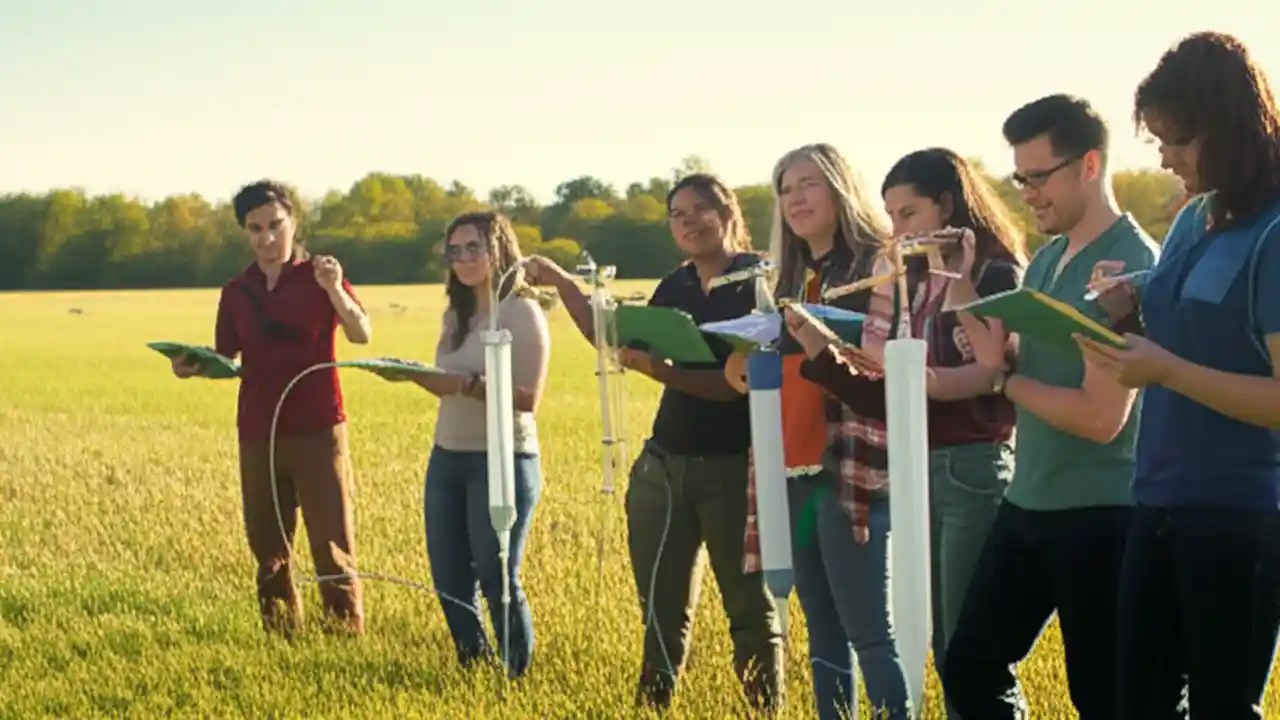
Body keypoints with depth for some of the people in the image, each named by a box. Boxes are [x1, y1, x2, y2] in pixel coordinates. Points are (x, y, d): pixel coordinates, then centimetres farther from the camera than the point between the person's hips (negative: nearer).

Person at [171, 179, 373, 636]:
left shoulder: (318, 276, 1)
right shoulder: (237, 292, 10)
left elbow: (362, 334, -13)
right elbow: (226, 359, 10)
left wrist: (334, 290, -31)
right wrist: (194, 367, -12)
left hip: (317, 428, -4)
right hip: (258, 431, 4)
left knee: (331, 542, -6)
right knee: (268, 546, 8)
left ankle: (347, 633, -3)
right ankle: (279, 634, 16)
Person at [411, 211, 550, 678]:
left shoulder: (522, 312, -9)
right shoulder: (456, 314, 13)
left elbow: (529, 398, -17)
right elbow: (453, 391, 13)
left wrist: (466, 384, -28)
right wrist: (415, 376, -5)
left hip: (503, 462, -7)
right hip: (446, 459, 7)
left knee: (498, 580, -4)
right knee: (449, 582, 9)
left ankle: (517, 678, 9)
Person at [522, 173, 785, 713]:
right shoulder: (675, 288, 11)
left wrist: (663, 373, -27)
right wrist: (562, 284, 11)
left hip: (736, 467, -6)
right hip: (665, 464, 6)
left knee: (750, 606, 3)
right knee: (661, 606, 10)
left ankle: (766, 710, 13)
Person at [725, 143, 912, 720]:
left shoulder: (879, 265, -4)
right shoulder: (792, 278, 18)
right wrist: (746, 370, 4)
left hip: (853, 472, -7)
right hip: (792, 474, 7)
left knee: (870, 631, -8)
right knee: (822, 631, 10)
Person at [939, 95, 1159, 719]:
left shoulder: (1128, 266, -17)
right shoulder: (1046, 259, 10)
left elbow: (1100, 417, -22)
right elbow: (1013, 371, 9)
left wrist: (1004, 379, -10)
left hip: (1099, 514, -9)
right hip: (1027, 503, 9)